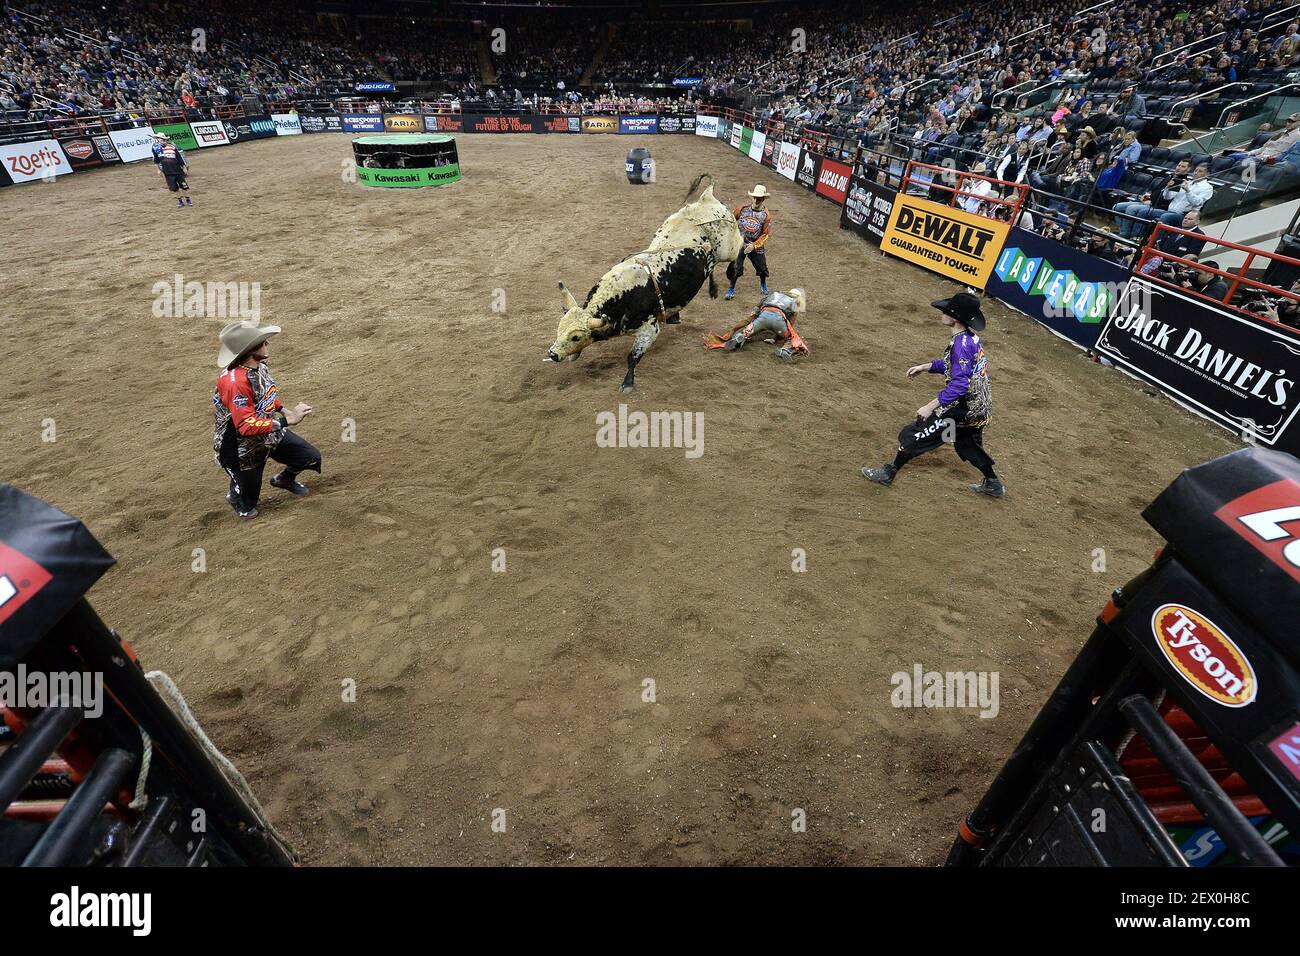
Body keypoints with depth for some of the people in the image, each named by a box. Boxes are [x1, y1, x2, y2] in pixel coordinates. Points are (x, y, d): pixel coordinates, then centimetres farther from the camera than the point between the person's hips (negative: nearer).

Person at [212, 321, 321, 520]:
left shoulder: (259, 365, -8)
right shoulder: (234, 382, -34)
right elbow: (247, 426, -37)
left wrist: (285, 410, 1)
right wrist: (287, 420, -37)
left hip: (270, 434, 7)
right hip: (243, 449, -7)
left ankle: (284, 479, 35)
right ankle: (236, 494, 53)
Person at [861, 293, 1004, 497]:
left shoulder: (961, 344, -24)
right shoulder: (972, 338, 5)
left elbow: (959, 384, -30)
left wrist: (930, 406, -31)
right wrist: (925, 367, 16)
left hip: (963, 408, -9)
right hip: (978, 407, 9)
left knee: (915, 434, 2)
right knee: (967, 444, 29)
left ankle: (889, 473, 16)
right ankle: (993, 484, 41)